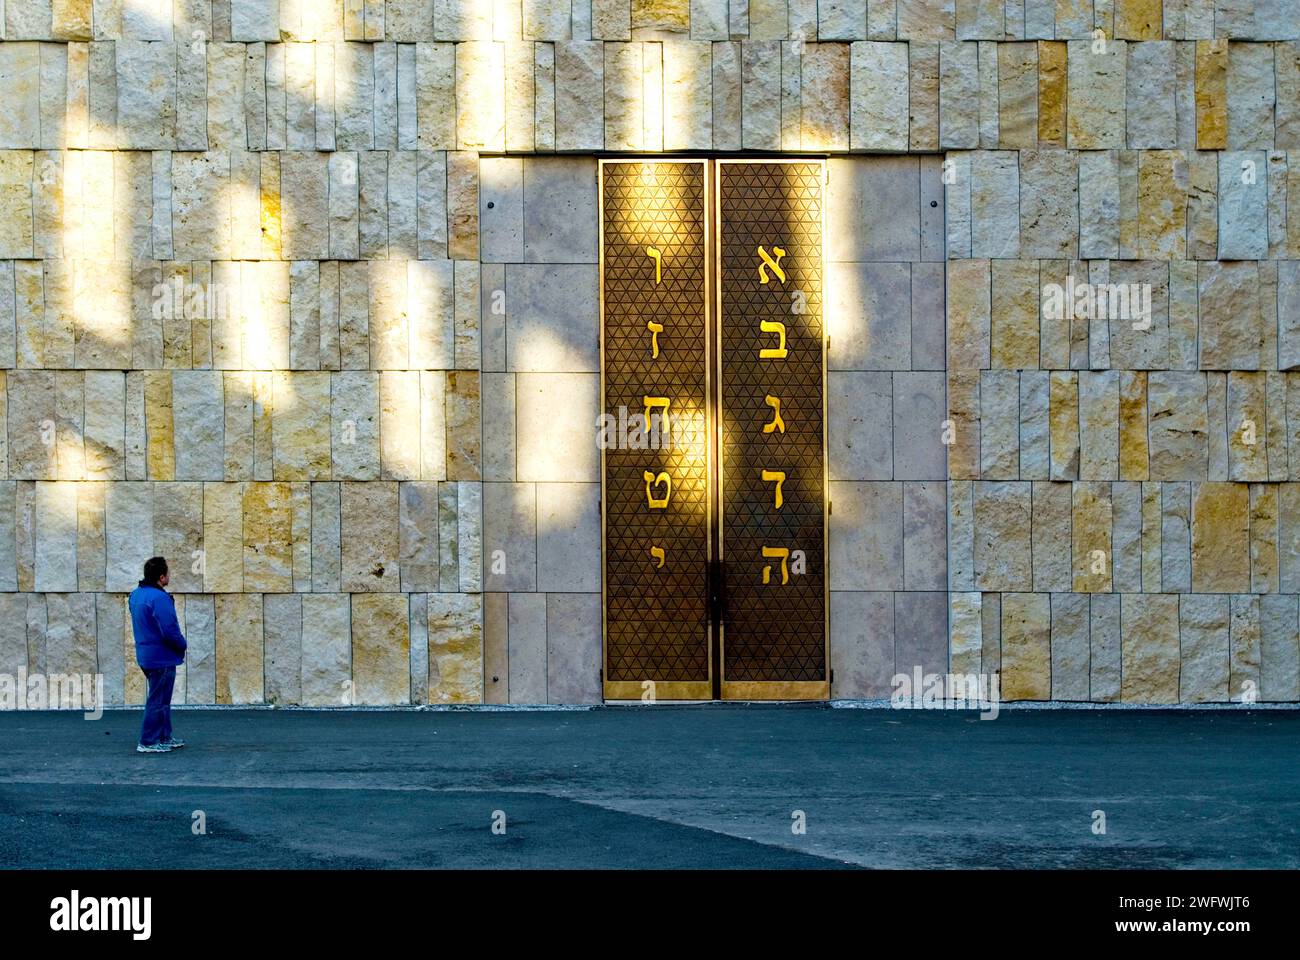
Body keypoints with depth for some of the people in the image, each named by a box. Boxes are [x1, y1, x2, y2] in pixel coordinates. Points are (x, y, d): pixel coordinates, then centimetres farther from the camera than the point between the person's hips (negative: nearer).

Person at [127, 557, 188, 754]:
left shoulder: (135, 595, 9)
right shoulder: (159, 598, -23)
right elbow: (169, 630, -25)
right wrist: (182, 645, -5)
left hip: (146, 655, 10)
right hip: (162, 657, -10)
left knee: (161, 699, 20)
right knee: (158, 701, -1)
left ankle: (164, 737, 27)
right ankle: (148, 742, 2)